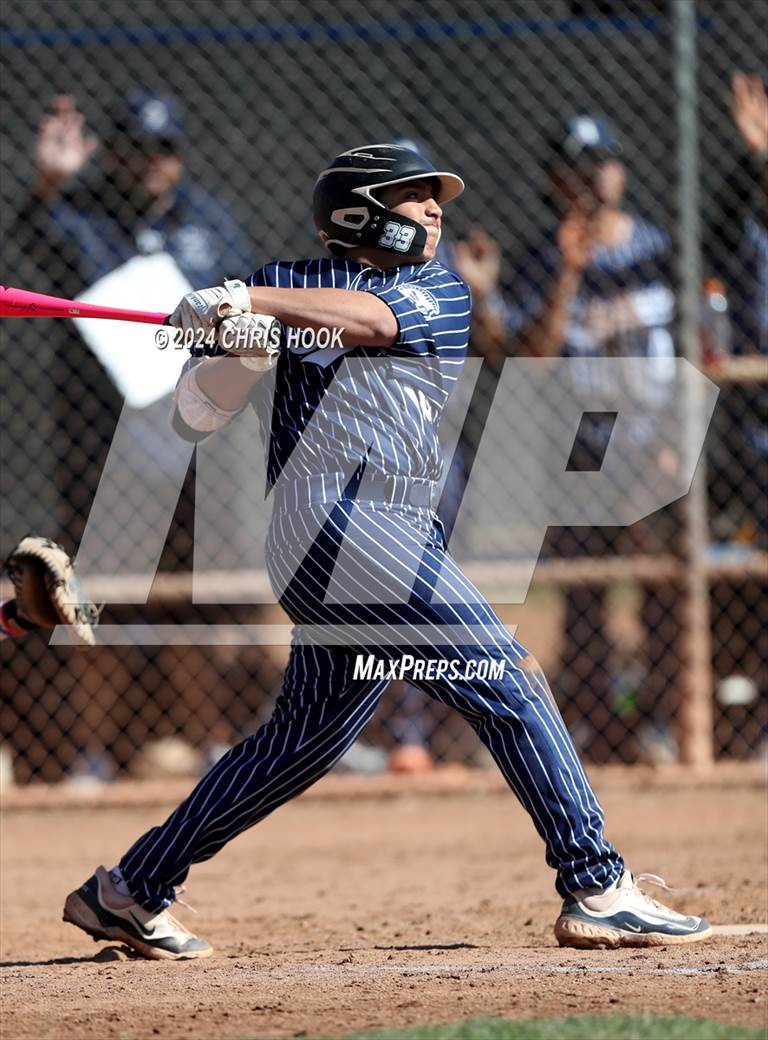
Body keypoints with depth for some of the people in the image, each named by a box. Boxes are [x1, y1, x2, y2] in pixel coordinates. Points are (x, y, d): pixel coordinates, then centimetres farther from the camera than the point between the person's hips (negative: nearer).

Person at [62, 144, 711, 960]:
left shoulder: (440, 292, 16)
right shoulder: (283, 283, 9)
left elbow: (368, 318, -8)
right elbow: (196, 417, 6)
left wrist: (251, 302, -21)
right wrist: (235, 345, -15)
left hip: (398, 531, 6)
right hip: (328, 514, -6)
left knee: (309, 735, 12)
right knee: (507, 682, -12)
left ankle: (125, 893, 21)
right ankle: (597, 892, -12)